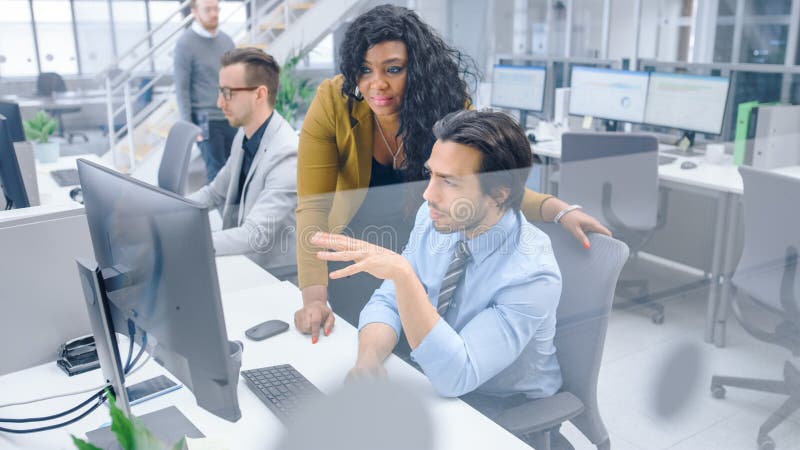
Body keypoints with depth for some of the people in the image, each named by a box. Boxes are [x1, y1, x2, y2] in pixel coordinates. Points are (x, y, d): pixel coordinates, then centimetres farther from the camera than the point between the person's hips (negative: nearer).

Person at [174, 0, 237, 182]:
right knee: (217, 170, -1)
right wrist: (189, 126, -10)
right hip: (206, 120, -5)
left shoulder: (226, 40, 9)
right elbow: (181, 88, -7)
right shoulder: (185, 44, -6)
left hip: (231, 118, 5)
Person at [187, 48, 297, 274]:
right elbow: (215, 192, 14)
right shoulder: (244, 135, 1)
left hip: (274, 277, -7)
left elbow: (254, 236, -30)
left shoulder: (288, 155, -25)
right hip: (241, 263, 7)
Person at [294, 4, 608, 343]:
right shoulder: (333, 102, -25)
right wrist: (314, 297, -37)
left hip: (423, 257, 1)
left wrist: (557, 209, -40)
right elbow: (313, 205, -26)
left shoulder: (448, 106, -22)